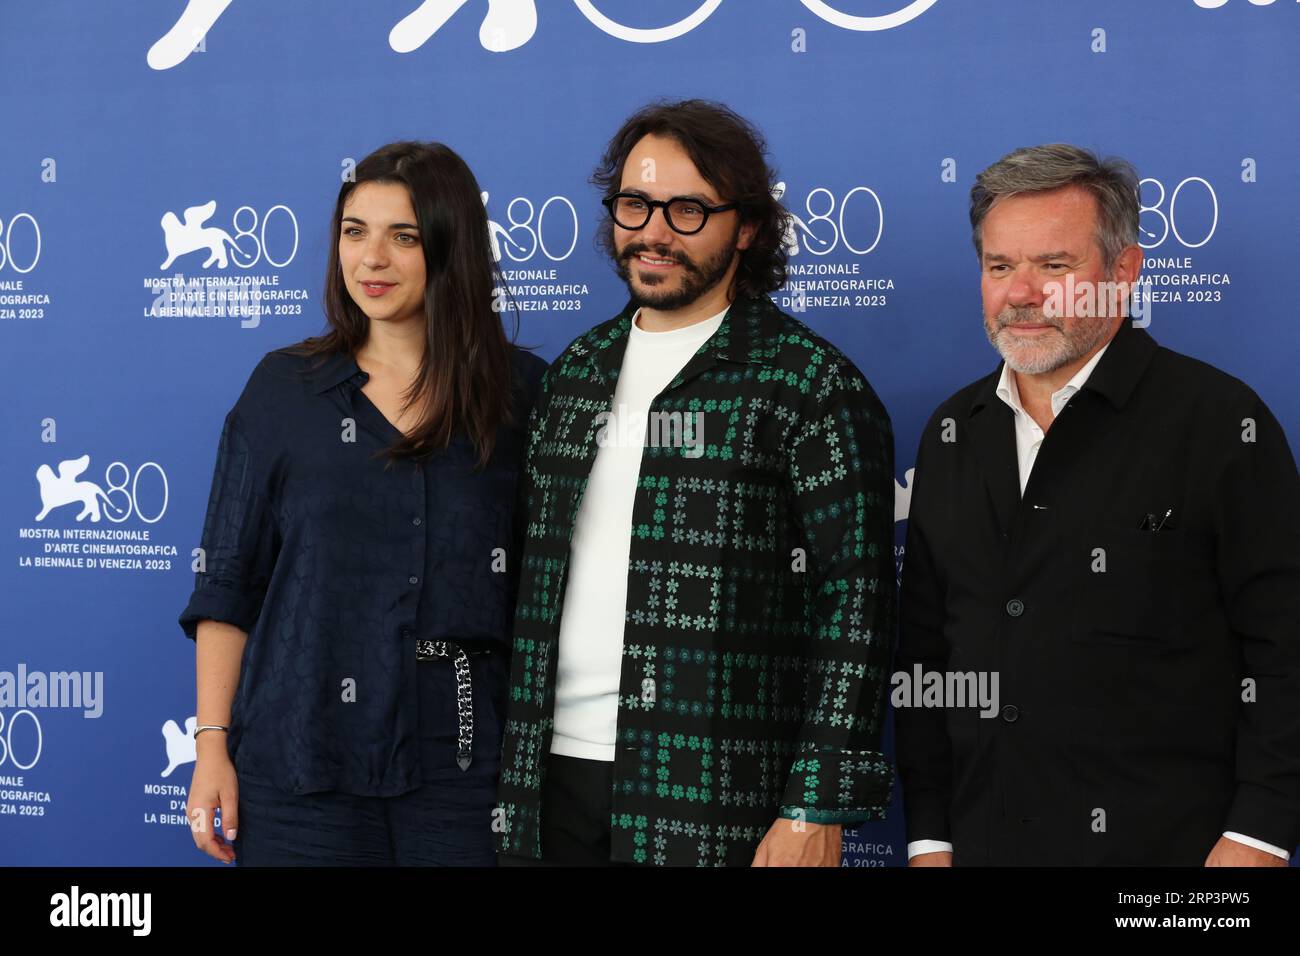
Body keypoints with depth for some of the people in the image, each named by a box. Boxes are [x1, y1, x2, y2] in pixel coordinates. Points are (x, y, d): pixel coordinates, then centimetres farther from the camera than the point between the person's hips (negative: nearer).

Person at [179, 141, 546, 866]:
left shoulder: (525, 393, 2)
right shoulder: (284, 389, 4)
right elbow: (227, 587, 6)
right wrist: (212, 743, 0)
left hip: (465, 758, 0)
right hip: (301, 763, 1)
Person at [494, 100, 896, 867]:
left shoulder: (813, 383, -6)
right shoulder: (577, 370, 12)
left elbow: (856, 601, -9)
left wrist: (817, 810, -13)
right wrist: (513, 766, 10)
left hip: (718, 802, -5)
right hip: (552, 777, 5)